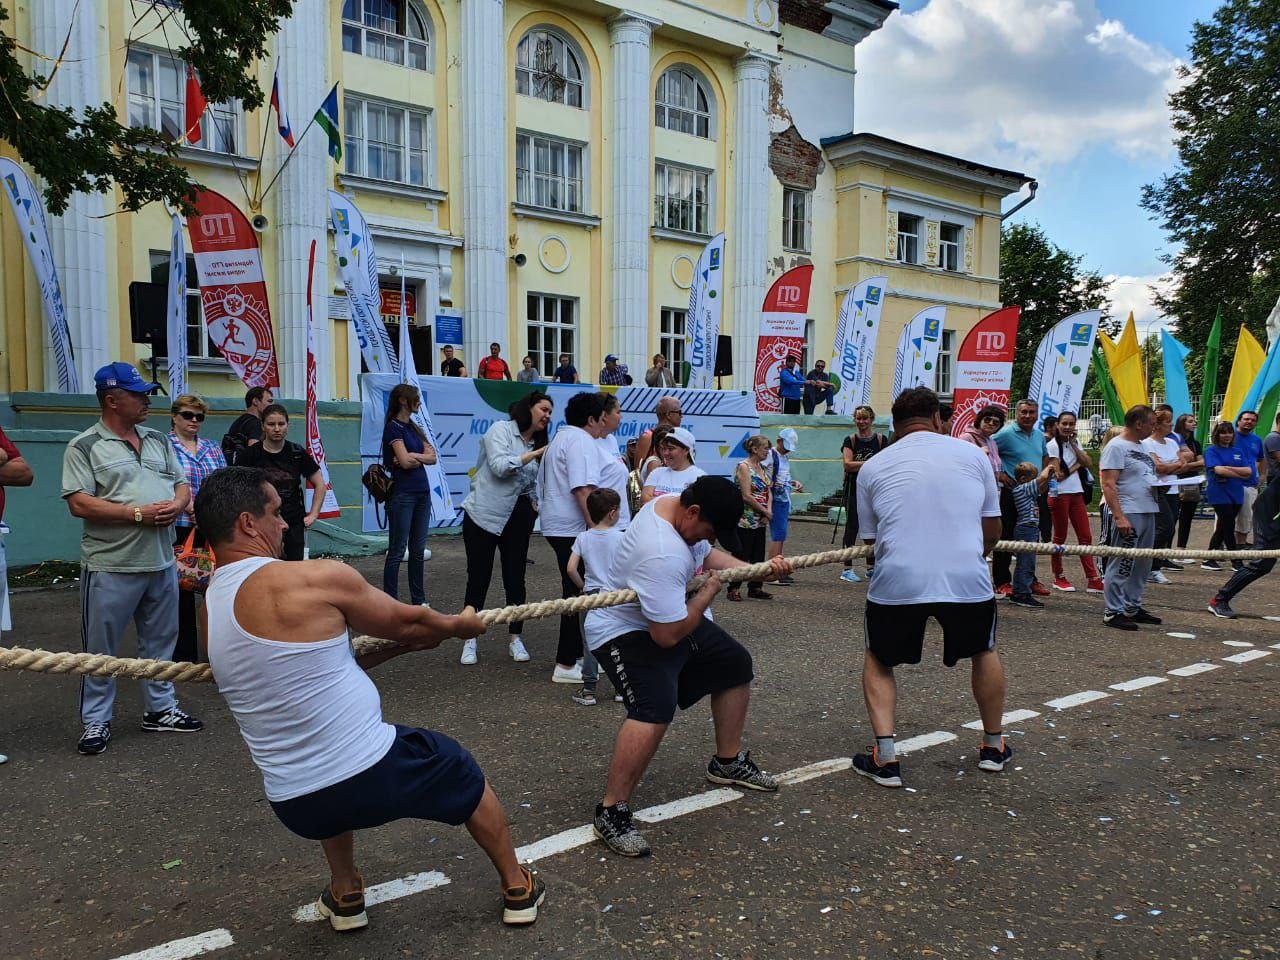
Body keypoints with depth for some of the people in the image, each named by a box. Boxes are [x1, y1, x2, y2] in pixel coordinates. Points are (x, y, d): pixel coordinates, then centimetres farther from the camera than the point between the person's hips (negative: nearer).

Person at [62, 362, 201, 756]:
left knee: (160, 641, 15)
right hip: (111, 566, -6)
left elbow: (182, 484, 15)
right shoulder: (84, 447, -6)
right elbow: (79, 504, -14)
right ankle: (96, 721, 17)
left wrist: (176, 505, -8)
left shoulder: (158, 441, 12)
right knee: (100, 648, 4)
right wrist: (138, 513, -19)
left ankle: (160, 708, 28)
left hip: (161, 562, 6)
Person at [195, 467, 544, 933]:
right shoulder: (315, 578, -18)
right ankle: (517, 889, 40)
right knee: (462, 771, 24)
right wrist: (461, 625, 19)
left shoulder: (210, 607, 6)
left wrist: (405, 644, 18)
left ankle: (345, 896, 43)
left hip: (295, 808, 6)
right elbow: (406, 621, -2)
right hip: (372, 780, -6)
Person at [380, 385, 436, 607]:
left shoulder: (414, 427, 15)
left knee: (418, 551, 12)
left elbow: (432, 457, 6)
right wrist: (422, 456, 1)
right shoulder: (393, 427, -8)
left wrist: (411, 456, -10)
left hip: (422, 492, 8)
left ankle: (419, 600, 19)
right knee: (397, 551, -2)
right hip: (402, 494, -7)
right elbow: (405, 461, -17)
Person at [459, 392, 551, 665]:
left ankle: (515, 639, 16)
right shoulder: (501, 430, -6)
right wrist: (535, 454, -19)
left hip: (517, 518, 6)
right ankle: (470, 641, 12)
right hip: (484, 516, -6)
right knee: (478, 578, 1)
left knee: (515, 578, 6)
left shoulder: (537, 443, 15)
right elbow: (499, 466, -20)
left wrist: (534, 503, 6)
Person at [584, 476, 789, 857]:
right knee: (655, 708, -32)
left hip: (670, 617, 11)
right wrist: (709, 591, -18)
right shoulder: (662, 554, -37)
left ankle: (728, 762, 34)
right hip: (624, 631, -11)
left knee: (735, 663, 17)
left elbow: (706, 554, 12)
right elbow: (668, 635, -33)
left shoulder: (672, 504, -8)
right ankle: (611, 813, -17)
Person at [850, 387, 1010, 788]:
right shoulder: (972, 454, 12)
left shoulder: (872, 468, 11)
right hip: (968, 579, 1)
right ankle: (993, 746, 39)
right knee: (984, 651, 29)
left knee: (878, 661, 22)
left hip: (897, 581, -1)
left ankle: (885, 758, 10)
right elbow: (992, 531, 17)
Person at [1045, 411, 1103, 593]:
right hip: (1060, 494, -6)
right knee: (1060, 537, 4)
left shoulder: (1075, 442, 12)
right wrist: (1076, 465, -3)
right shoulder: (1052, 446, -8)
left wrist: (1073, 445, -6)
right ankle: (1059, 577, 15)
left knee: (1085, 536, 3)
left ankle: (1093, 579, 5)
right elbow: (1058, 475, -14)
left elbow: (1089, 464, -1)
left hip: (1077, 494, 6)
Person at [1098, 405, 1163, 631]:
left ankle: (1133, 608, 25)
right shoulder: (1116, 447, -12)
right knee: (1121, 566, -5)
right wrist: (1119, 517, -24)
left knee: (1141, 565, 15)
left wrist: (1161, 486, 10)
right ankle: (1113, 612, 1)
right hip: (1127, 516, -10)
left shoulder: (1140, 445, 17)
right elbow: (1108, 485, -18)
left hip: (1147, 513, 10)